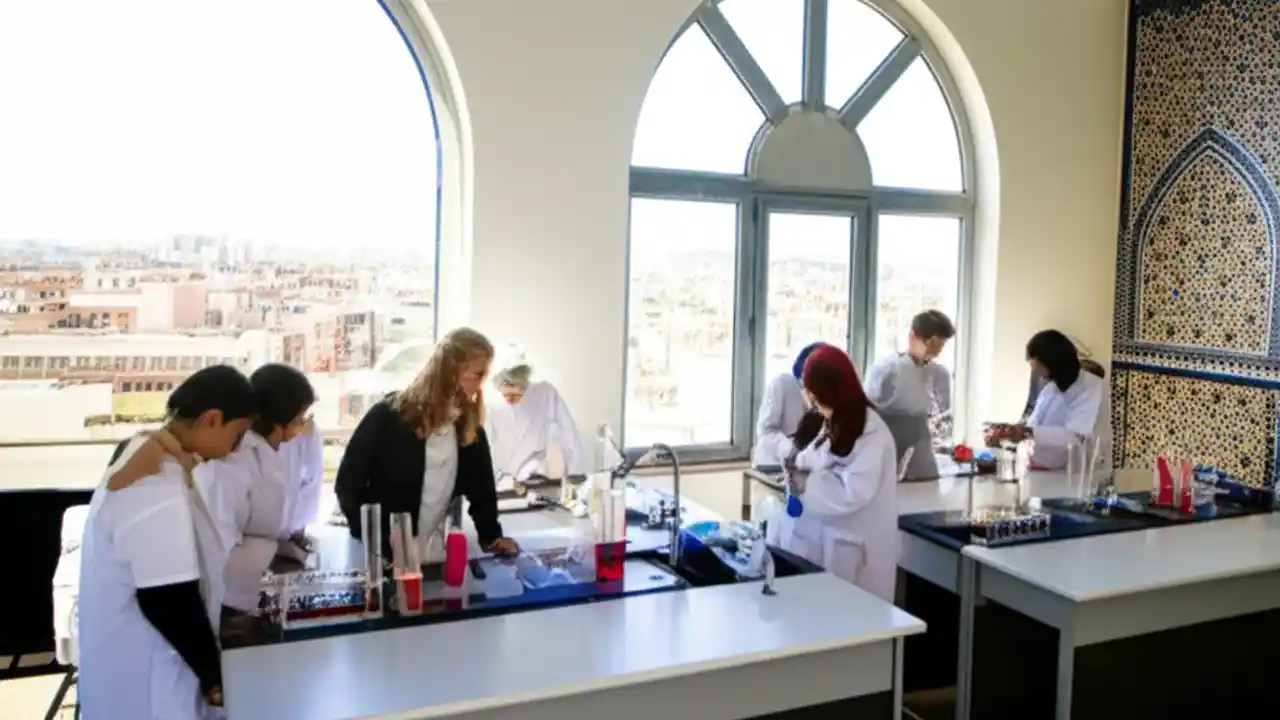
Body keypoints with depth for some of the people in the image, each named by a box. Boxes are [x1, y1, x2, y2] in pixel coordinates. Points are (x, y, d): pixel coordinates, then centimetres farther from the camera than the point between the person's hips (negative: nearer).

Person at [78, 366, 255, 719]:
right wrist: (214, 676, -14)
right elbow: (168, 600, -26)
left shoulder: (146, 452, 4)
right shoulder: (159, 489, -28)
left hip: (135, 659, 9)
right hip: (144, 673, -9)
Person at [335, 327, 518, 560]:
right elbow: (348, 481, -12)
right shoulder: (388, 416, -13)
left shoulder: (470, 426, 1)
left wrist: (492, 536, 2)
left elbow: (481, 485, 9)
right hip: (378, 552, -4)